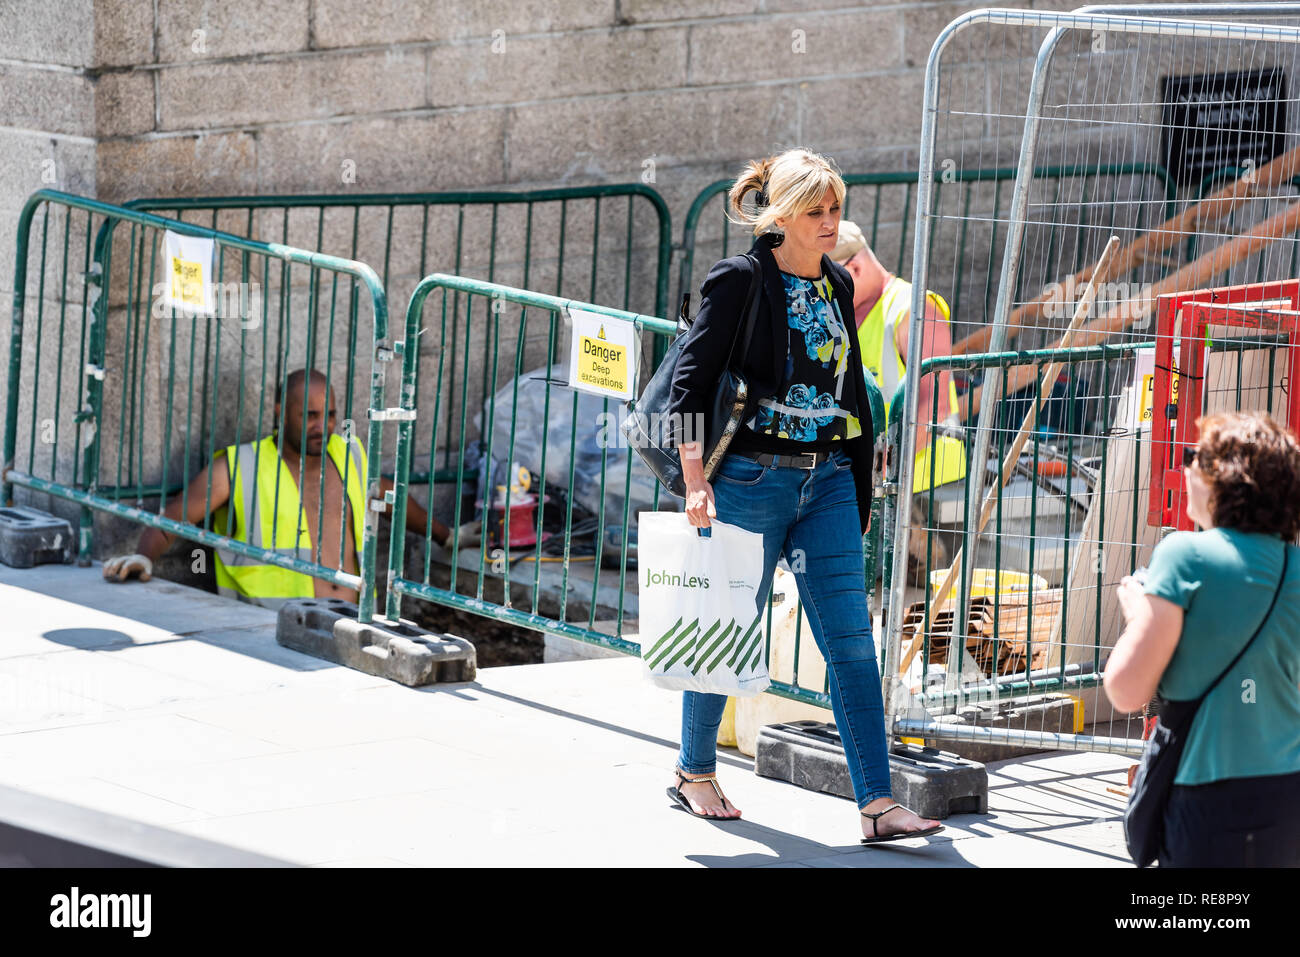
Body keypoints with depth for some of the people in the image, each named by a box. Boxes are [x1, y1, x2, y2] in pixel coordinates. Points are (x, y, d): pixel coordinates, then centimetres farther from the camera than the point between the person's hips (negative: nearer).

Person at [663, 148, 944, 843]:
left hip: (827, 480, 5)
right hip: (753, 477, -5)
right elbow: (689, 383, -8)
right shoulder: (739, 281, -7)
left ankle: (877, 804, -3)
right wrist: (696, 482, -15)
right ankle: (695, 772, 28)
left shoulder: (837, 285, 11)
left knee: (852, 640, -2)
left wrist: (859, 488, 19)